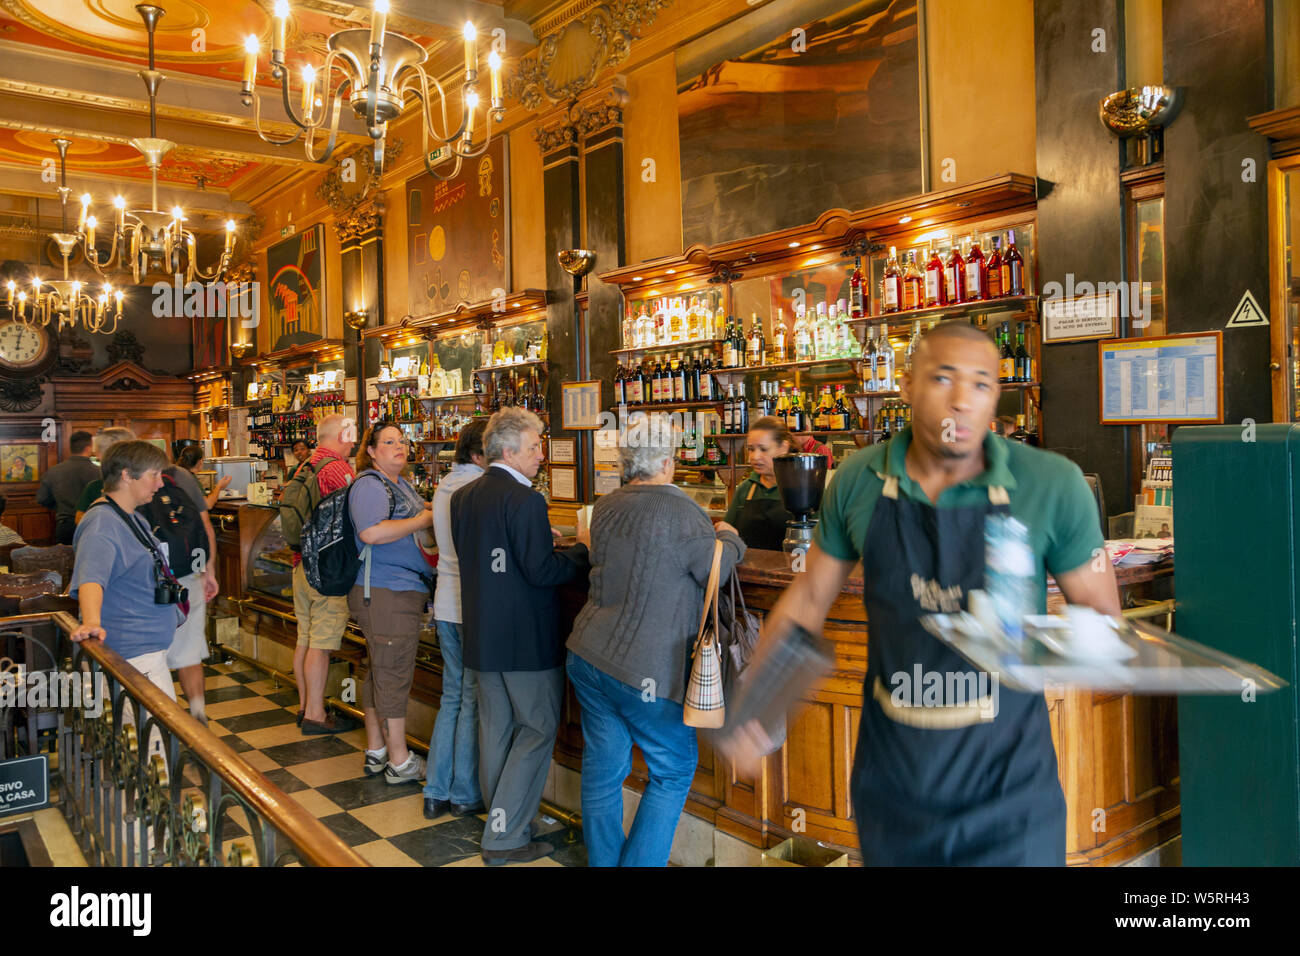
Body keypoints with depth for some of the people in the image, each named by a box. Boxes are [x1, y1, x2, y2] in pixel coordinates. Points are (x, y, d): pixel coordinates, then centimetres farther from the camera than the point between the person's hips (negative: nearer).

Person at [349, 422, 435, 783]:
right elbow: (372, 532, -27)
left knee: (380, 672, 16)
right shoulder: (369, 485, -13)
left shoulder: (401, 483, 18)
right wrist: (423, 521, -17)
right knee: (394, 675, -4)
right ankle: (400, 762, 5)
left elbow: (416, 509, 36)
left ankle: (376, 752, 27)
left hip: (403, 589, 11)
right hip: (386, 593, -11)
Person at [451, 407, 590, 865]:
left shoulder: (463, 497, 6)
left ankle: (501, 823, 30)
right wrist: (583, 549, -7)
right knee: (538, 729, 5)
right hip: (526, 638, -8)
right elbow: (541, 571, -22)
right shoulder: (525, 500, -20)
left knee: (496, 728, 17)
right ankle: (506, 836, 7)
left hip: (481, 633, 8)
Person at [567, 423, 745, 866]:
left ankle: (601, 859, 26)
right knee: (673, 770, 11)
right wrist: (729, 537, 14)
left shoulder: (604, 507, 6)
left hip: (589, 657, 7)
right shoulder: (680, 510, -16)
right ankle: (640, 861, 11)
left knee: (603, 765, 15)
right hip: (644, 670, -7)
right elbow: (716, 571, -6)